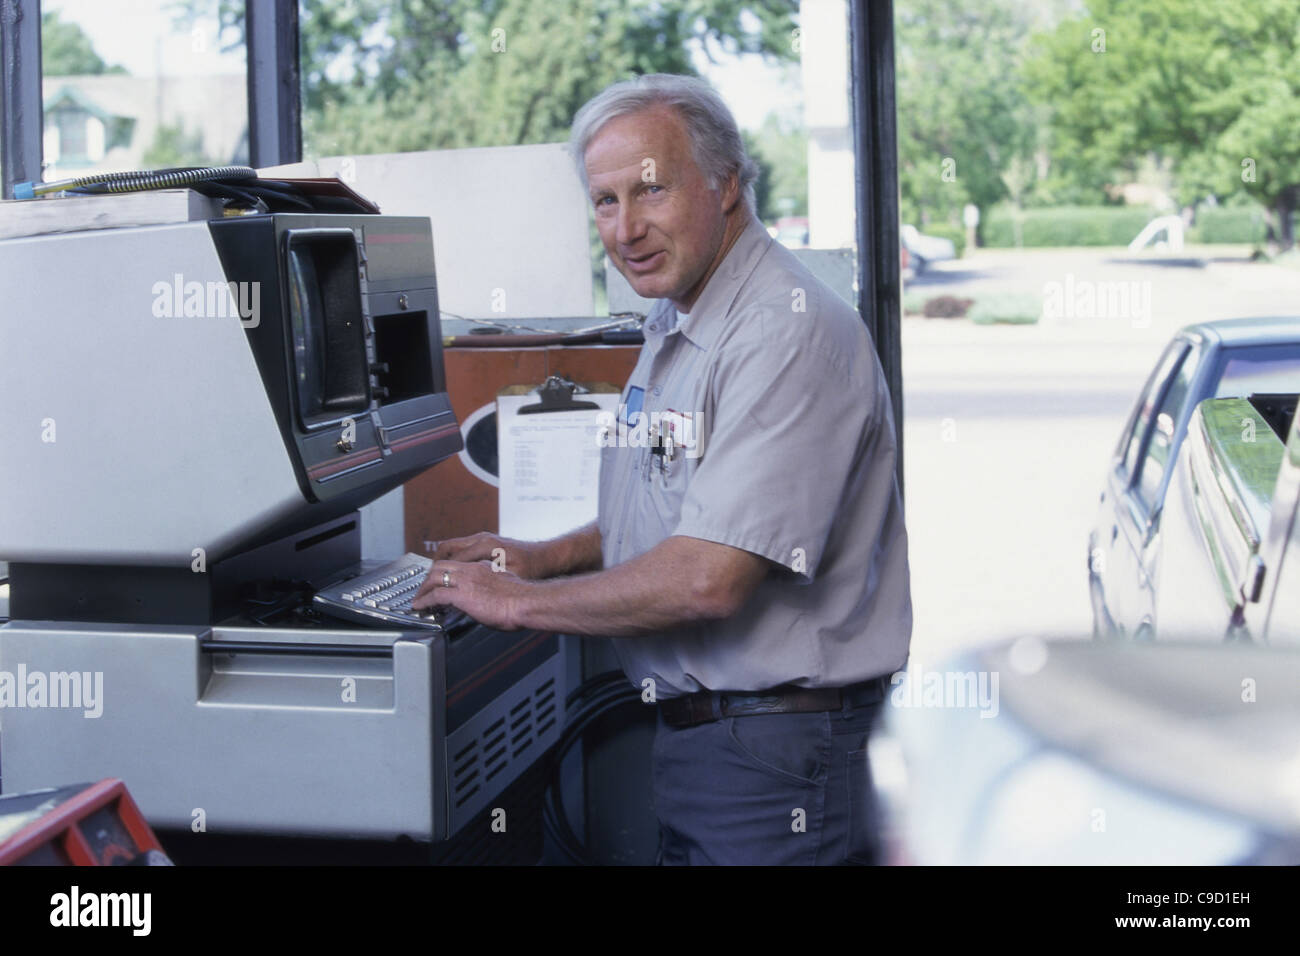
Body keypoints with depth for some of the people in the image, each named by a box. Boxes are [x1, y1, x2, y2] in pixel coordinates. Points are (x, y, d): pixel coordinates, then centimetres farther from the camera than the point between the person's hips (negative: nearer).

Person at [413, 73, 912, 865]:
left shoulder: (788, 335, -21)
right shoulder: (675, 329, 12)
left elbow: (709, 577, -27)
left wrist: (521, 601, -15)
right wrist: (548, 557, 10)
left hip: (777, 757, -9)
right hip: (691, 739, 9)